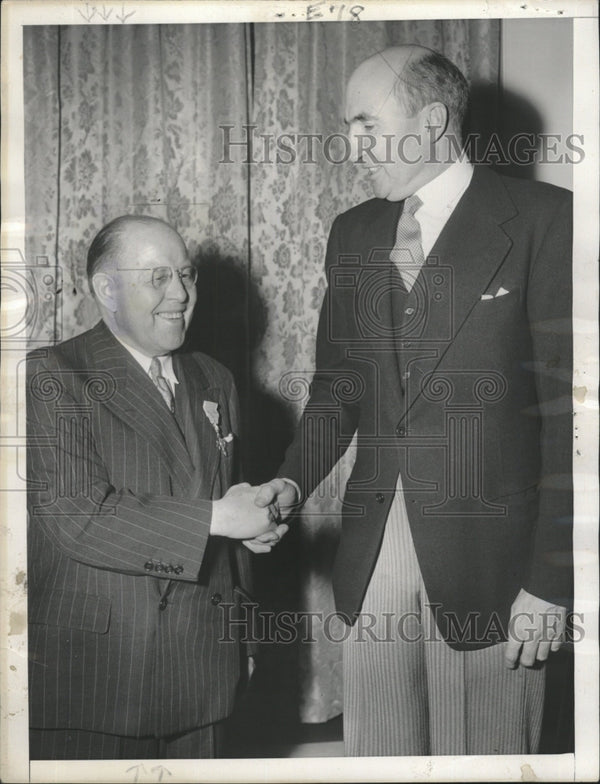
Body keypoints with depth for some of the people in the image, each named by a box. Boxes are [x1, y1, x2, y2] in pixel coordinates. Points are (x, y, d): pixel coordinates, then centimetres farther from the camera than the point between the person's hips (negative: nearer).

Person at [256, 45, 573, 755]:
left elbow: (566, 404, -9)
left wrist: (550, 582, -12)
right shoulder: (353, 234, 12)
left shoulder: (542, 219, -6)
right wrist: (293, 481, -1)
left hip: (486, 560, -5)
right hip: (371, 550, 5)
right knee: (373, 752, 14)